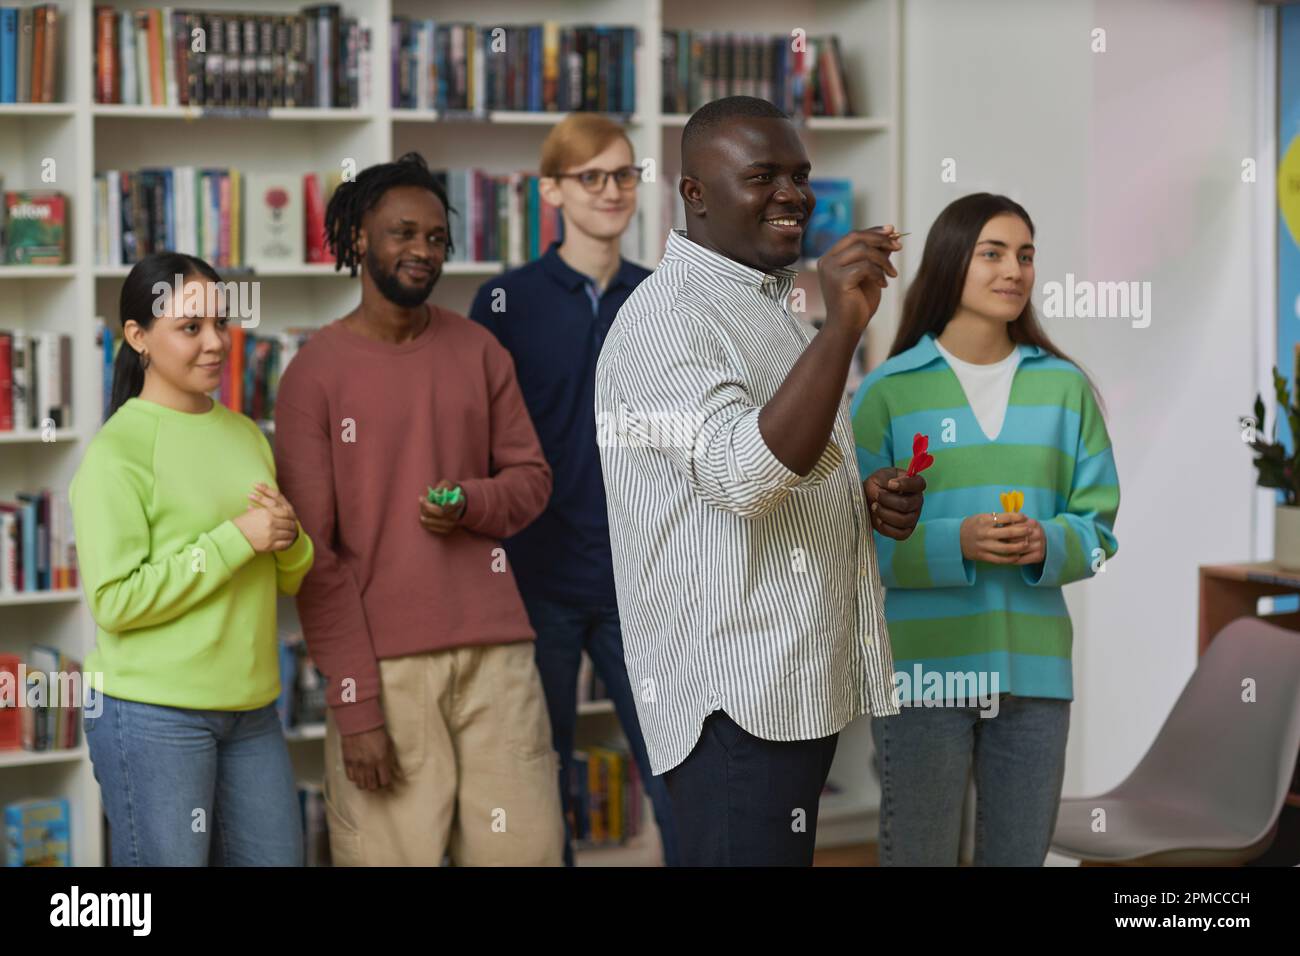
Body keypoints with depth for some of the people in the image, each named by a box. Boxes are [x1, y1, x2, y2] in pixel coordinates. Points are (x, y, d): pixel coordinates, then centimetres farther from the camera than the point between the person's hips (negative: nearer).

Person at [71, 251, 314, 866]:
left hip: (251, 709, 7)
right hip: (153, 717, -7)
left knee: (276, 857, 12)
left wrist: (288, 542, -6)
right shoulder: (116, 452, -10)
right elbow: (114, 601, -17)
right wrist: (236, 539, -17)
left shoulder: (243, 434, 11)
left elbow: (287, 580, 17)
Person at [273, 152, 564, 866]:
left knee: (524, 850, -1)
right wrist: (354, 703, -11)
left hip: (494, 647, 3)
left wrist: (472, 503, -9)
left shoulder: (478, 351, 9)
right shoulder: (315, 373, -2)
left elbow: (531, 477, 15)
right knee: (392, 854, -5)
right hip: (381, 659, -3)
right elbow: (314, 554, -5)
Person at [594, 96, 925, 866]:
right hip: (735, 695, -10)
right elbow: (743, 474, -26)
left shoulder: (770, 305, 18)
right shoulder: (666, 317, -13)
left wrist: (866, 496, 7)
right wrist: (843, 327, -33)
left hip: (801, 685, 10)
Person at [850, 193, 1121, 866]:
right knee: (918, 854, 2)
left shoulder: (1064, 387, 8)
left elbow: (1097, 525, 8)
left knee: (1020, 855, 10)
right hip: (924, 666, -3)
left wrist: (1046, 545, -13)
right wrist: (955, 544, -18)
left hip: (1033, 667, 3)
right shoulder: (888, 391, 0)